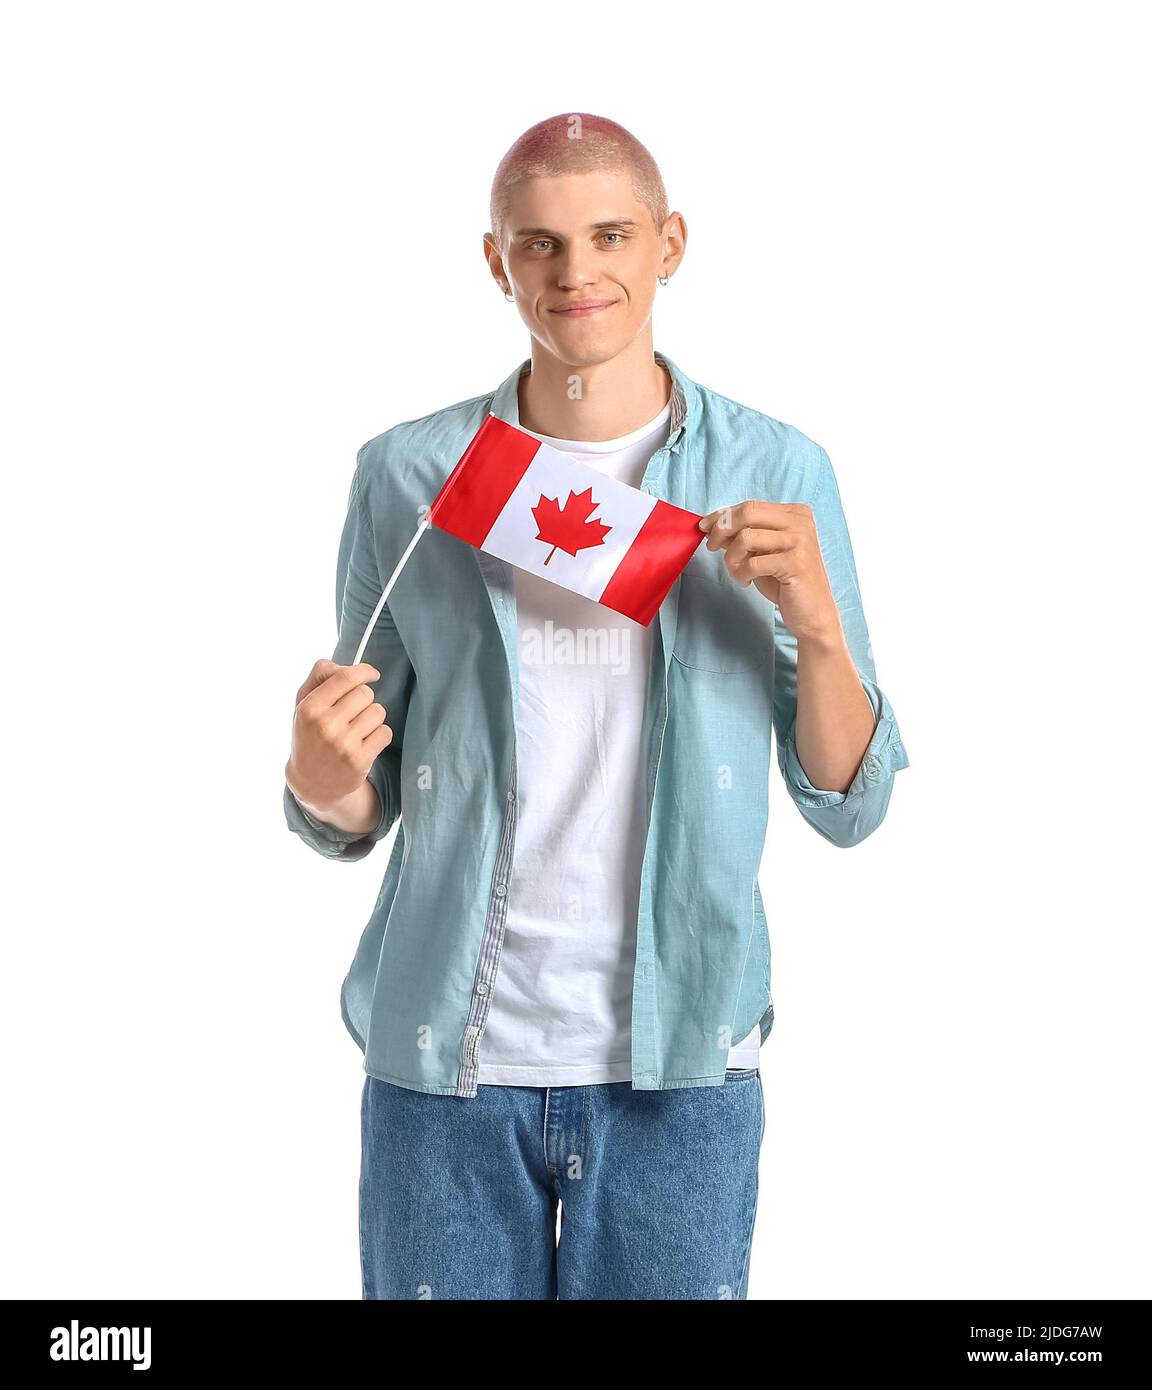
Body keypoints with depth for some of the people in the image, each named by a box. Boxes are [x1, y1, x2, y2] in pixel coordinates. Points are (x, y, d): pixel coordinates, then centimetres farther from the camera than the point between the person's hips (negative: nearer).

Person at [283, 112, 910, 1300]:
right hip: (445, 1064, 0)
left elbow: (848, 809, -1)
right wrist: (320, 781, -17)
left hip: (679, 1068, 0)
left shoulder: (775, 474, -2)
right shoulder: (407, 476, -1)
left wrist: (816, 624, -16)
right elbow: (359, 820, 5)